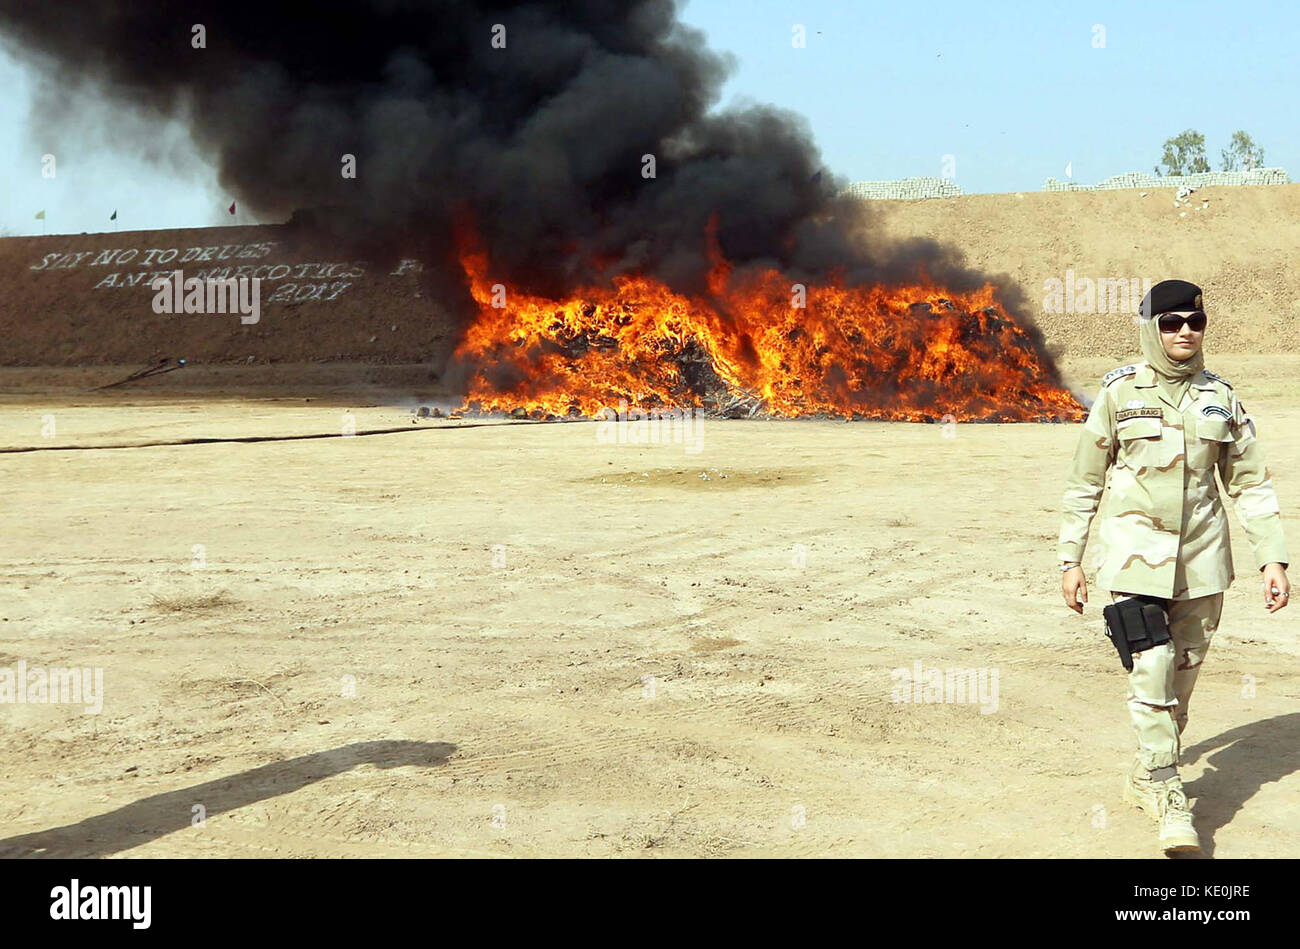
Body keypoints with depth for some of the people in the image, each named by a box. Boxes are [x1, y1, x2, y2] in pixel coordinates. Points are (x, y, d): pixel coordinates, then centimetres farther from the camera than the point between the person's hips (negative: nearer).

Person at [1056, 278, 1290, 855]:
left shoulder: (1220, 397, 6)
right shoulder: (1120, 393, -2)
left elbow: (1251, 483, 10)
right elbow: (1083, 483, 3)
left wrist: (1272, 558, 3)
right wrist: (1070, 560, 1)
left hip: (1201, 556, 3)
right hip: (1136, 551, -3)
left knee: (1183, 671, 8)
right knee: (1151, 668, -14)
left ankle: (1146, 777, 25)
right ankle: (1169, 796, -8)